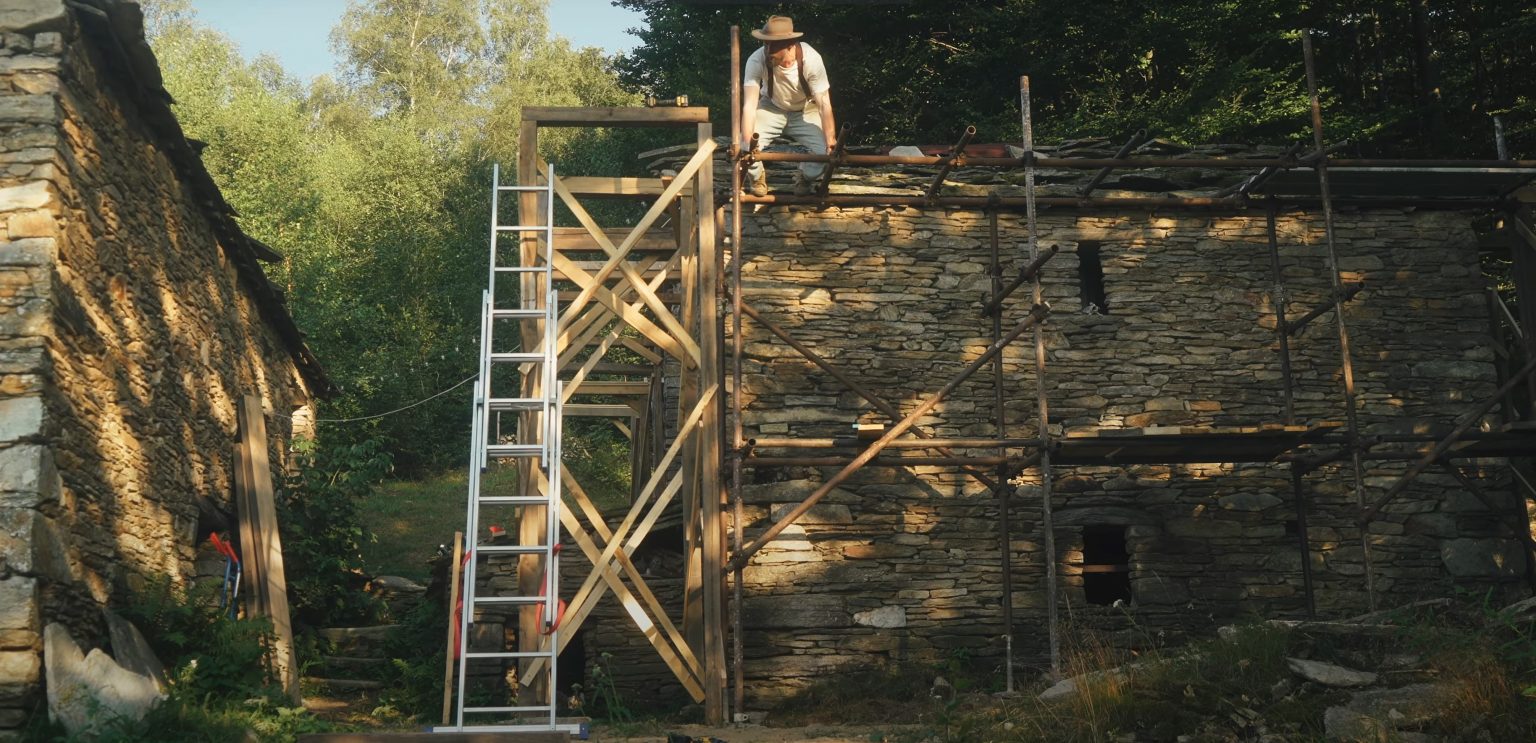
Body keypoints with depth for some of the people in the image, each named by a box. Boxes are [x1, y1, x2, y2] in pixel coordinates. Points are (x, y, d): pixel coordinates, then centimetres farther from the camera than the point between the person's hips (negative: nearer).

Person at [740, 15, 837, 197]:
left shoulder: (811, 59, -31)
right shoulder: (756, 60, -31)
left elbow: (824, 104, -28)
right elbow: (750, 105, -34)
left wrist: (831, 141, -36)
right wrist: (747, 144, -46)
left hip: (805, 112, 0)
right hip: (771, 109, 0)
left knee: (826, 152, -22)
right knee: (746, 147, -24)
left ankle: (804, 178, 14)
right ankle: (757, 177, 13)